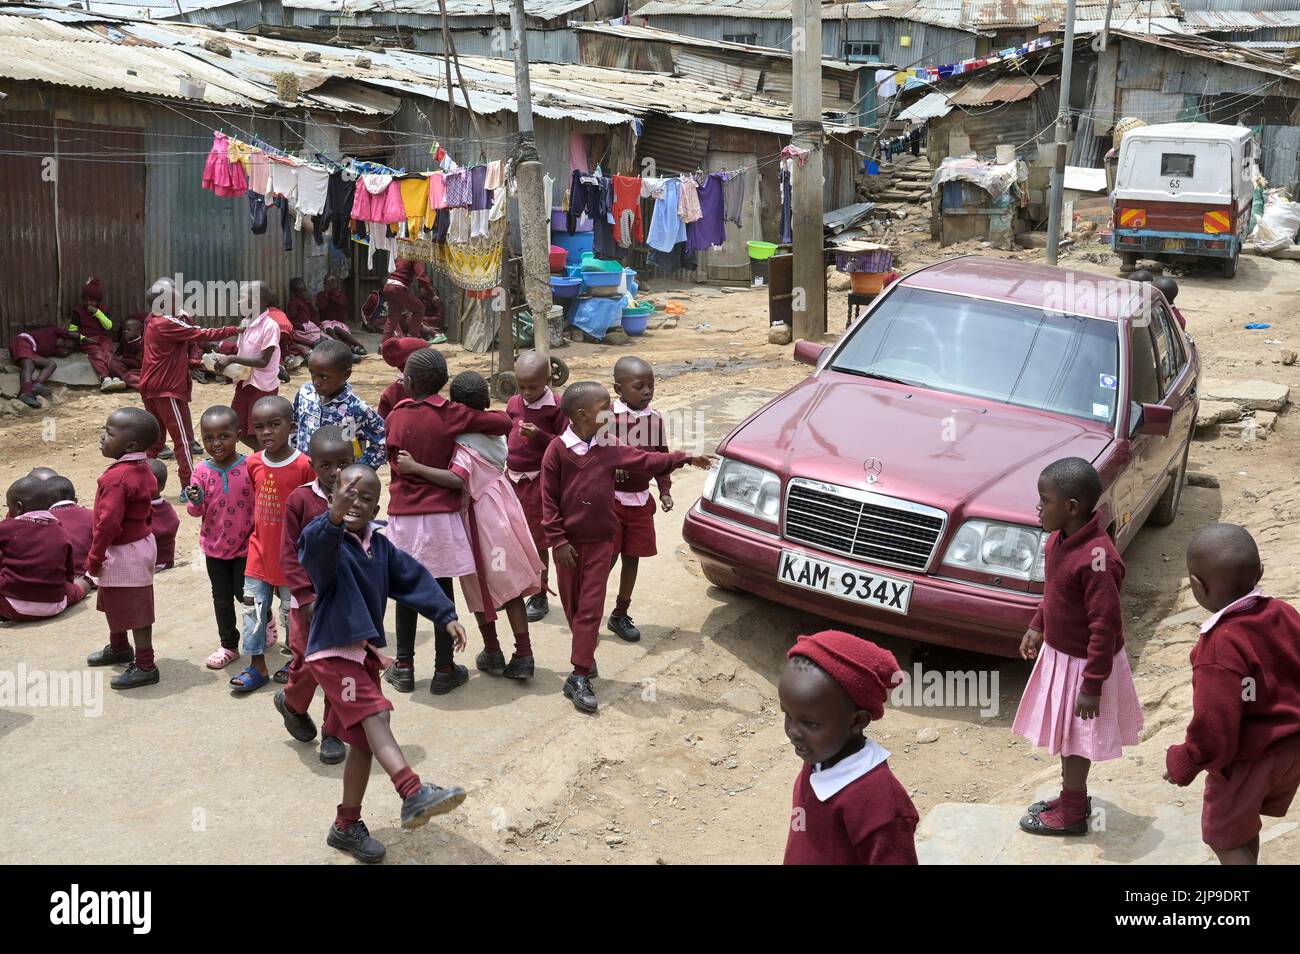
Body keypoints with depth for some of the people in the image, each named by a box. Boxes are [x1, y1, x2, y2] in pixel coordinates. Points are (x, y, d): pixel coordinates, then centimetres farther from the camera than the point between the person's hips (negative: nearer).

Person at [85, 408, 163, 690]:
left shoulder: (117, 478, -28)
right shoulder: (142, 469, 2)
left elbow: (108, 523, -28)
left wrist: (94, 558, -16)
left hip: (124, 553, -10)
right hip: (140, 539, 10)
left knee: (134, 610, 1)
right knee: (115, 602, 27)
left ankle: (145, 666, 12)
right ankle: (118, 648, 47)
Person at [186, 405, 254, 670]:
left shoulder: (249, 467, -14)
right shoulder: (202, 471, -8)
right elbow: (197, 512, -3)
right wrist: (194, 502, -25)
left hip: (244, 545, -3)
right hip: (214, 547, 3)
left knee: (245, 594, 4)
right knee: (221, 599, 13)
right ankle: (228, 646, 27)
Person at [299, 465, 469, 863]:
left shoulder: (380, 546, 9)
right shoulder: (327, 541, -12)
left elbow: (414, 579, 8)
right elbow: (314, 547, -36)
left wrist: (445, 615, -2)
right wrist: (334, 516, -55)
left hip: (366, 650, 8)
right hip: (333, 651, -8)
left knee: (363, 740, 12)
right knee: (375, 715, -25)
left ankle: (347, 826, 25)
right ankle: (413, 794, -38)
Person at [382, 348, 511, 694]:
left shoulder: (395, 417, -3)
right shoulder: (451, 415, -7)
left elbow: (395, 463, 5)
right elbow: (504, 423, -6)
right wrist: (477, 422, 12)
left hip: (403, 515, 1)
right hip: (441, 514, -1)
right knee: (442, 589, 6)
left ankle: (404, 667, 19)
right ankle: (444, 670, 12)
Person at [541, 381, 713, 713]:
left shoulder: (610, 448, 0)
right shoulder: (558, 449, -10)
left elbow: (647, 460, 7)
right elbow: (549, 499, -9)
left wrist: (686, 458, 2)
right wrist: (557, 540, -11)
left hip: (600, 540, 2)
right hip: (568, 542, -2)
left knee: (590, 608, -2)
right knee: (571, 605, 10)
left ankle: (579, 676, -1)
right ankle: (585, 656, 32)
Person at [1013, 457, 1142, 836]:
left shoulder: (1096, 559, -32)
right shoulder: (1061, 537, -5)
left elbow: (1105, 626, -27)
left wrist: (1092, 684, -23)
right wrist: (1036, 627, 14)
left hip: (1082, 662, -8)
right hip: (1059, 652, 8)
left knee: (1075, 738, 9)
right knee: (1064, 733, 22)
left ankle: (1071, 813, 27)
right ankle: (1073, 797, 40)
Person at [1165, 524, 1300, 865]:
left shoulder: (1220, 648, -31)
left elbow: (1215, 724, -28)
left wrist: (1184, 763, -11)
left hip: (1247, 760, -7)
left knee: (1224, 838, 13)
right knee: (1245, 827, 26)